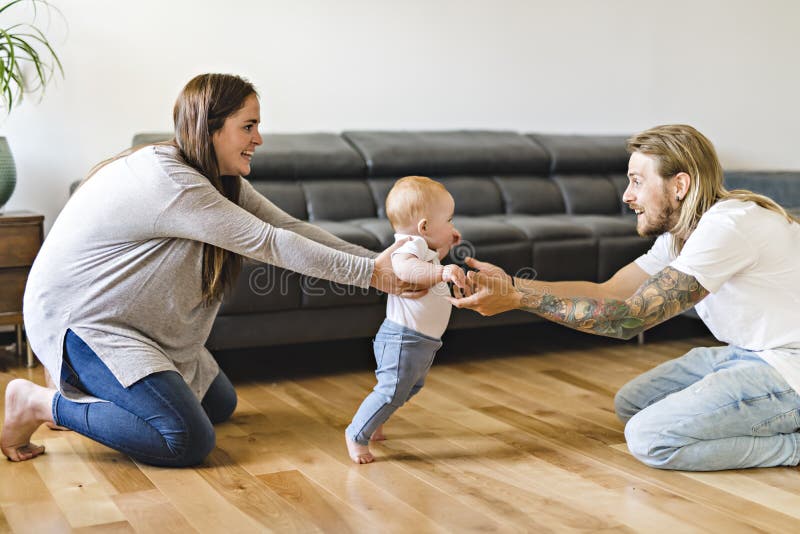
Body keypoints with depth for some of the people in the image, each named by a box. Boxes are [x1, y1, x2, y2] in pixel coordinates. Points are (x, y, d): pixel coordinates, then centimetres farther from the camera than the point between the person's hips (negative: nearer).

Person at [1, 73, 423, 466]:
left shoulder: (224, 181, 3)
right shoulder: (166, 179, -29)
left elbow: (289, 227, -3)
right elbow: (266, 242, -29)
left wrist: (379, 263, -11)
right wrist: (368, 272, -26)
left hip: (137, 322, 10)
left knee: (221, 405, 18)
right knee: (188, 440, -19)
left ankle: (90, 386, 23)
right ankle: (41, 403, -6)